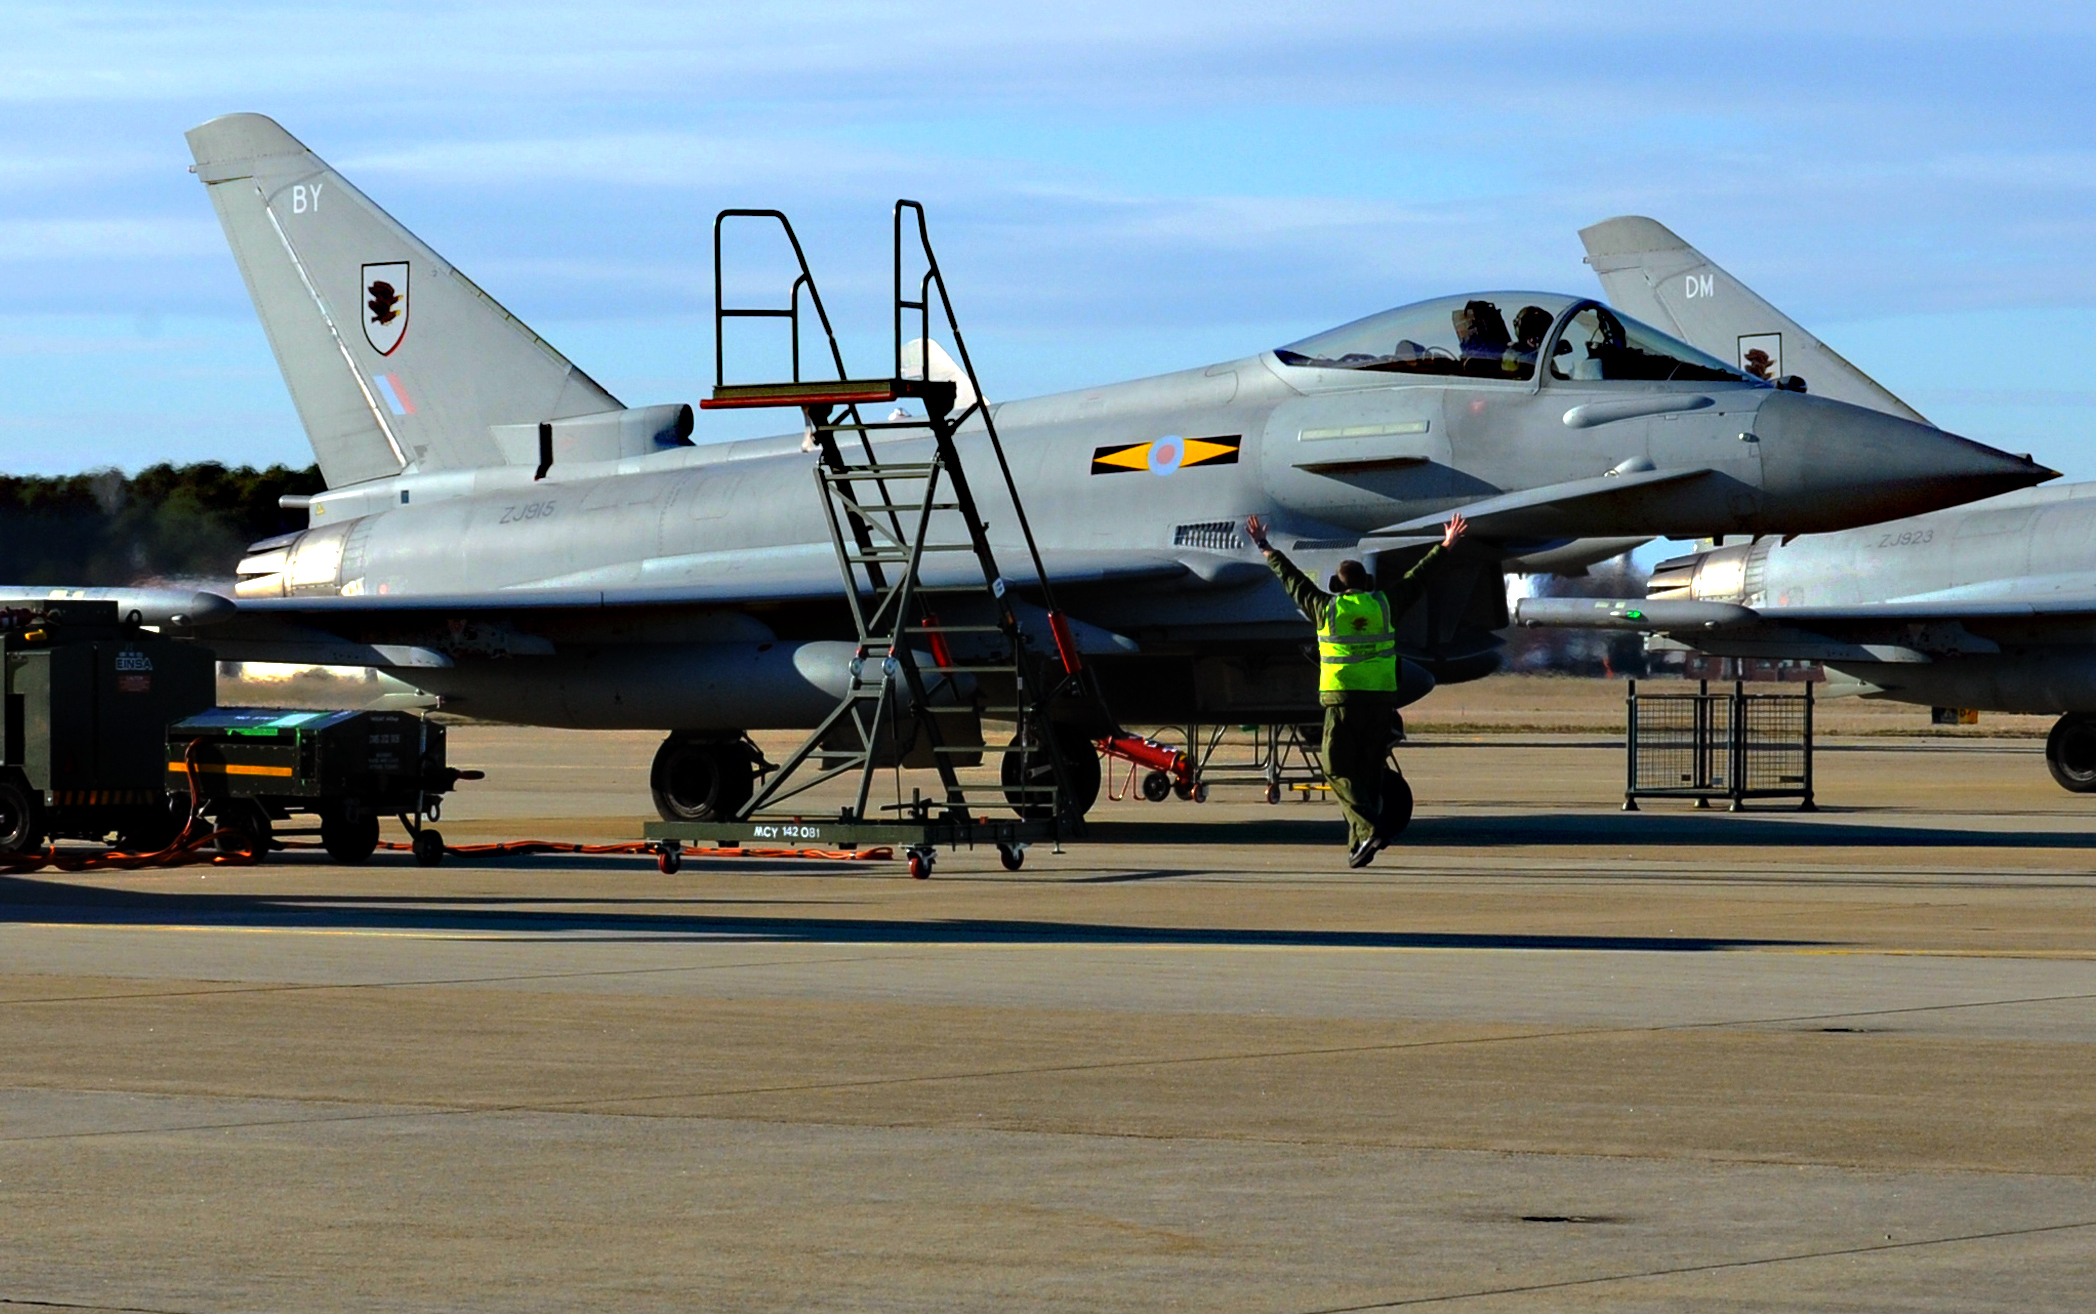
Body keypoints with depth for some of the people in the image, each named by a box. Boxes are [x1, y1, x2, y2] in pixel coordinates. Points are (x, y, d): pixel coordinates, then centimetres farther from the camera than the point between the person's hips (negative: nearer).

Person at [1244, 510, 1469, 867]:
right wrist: (1444, 547, 28)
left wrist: (1265, 547, 23)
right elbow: (1415, 579, 16)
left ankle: (1369, 829, -21)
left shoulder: (1326, 608, 0)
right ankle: (1359, 846, 9)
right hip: (1381, 699, 3)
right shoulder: (1384, 605, 5)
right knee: (1369, 773, 9)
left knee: (1338, 770, 0)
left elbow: (1291, 578, 11)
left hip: (1342, 700, -3)